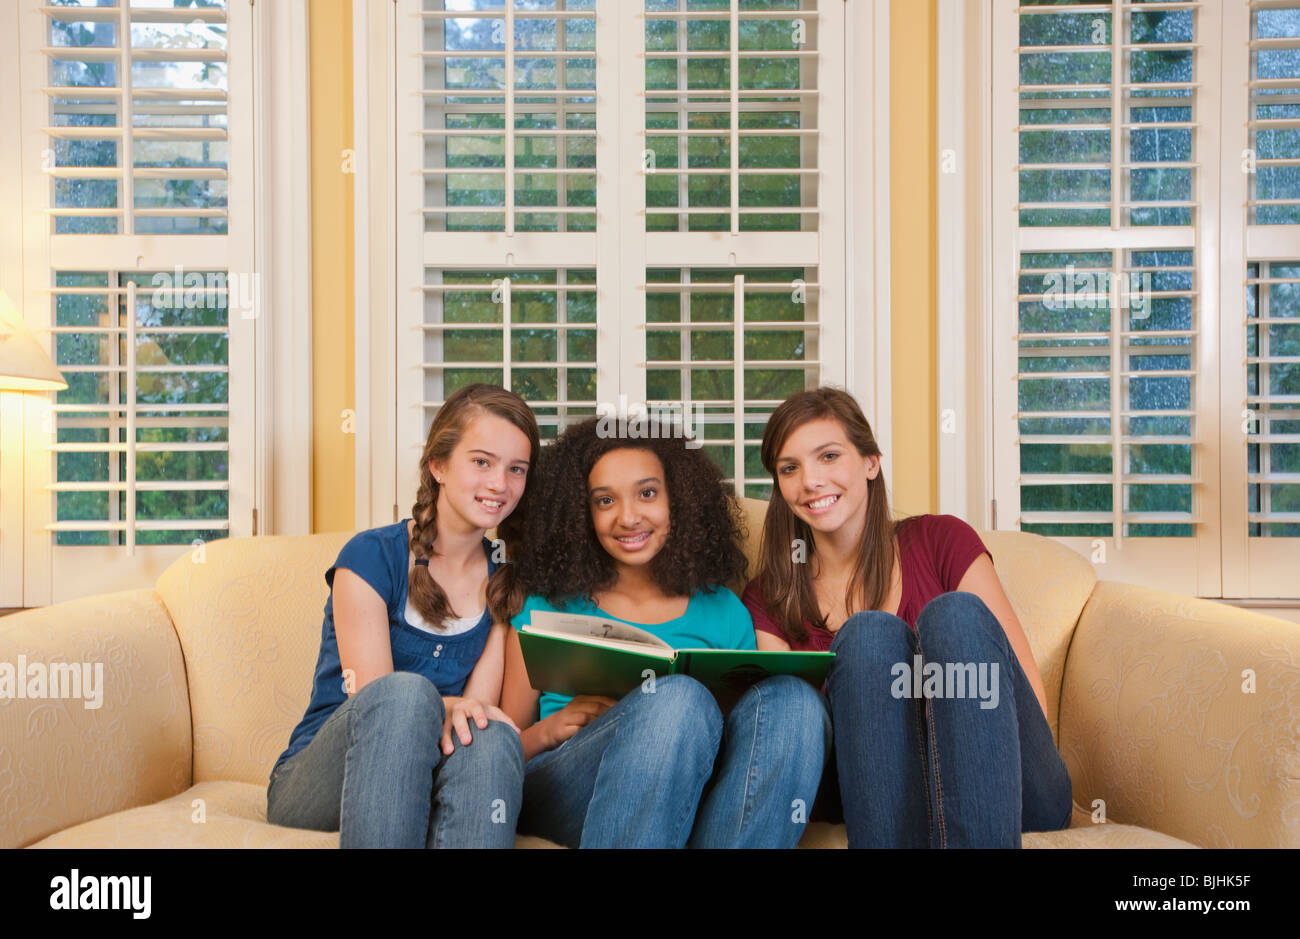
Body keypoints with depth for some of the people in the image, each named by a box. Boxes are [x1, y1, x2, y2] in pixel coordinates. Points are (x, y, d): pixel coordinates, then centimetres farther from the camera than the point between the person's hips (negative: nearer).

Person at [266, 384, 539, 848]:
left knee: (490, 739, -33)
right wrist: (439, 707, -34)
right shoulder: (371, 556, -5)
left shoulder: (505, 579, 7)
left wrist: (449, 714, -26)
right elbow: (375, 697, -13)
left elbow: (480, 705, -2)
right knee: (407, 693, -35)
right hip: (314, 786, -3)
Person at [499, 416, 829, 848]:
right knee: (679, 697, -33)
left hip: (690, 799, 3)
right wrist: (553, 728, -11)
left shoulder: (723, 613, 18)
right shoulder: (546, 607, 13)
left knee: (789, 697, -26)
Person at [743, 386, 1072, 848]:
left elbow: (1029, 686, -2)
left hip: (1012, 794, 0)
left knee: (954, 613, -26)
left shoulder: (942, 542, 5)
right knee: (868, 633, -25)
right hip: (884, 804, 0)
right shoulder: (769, 600, 9)